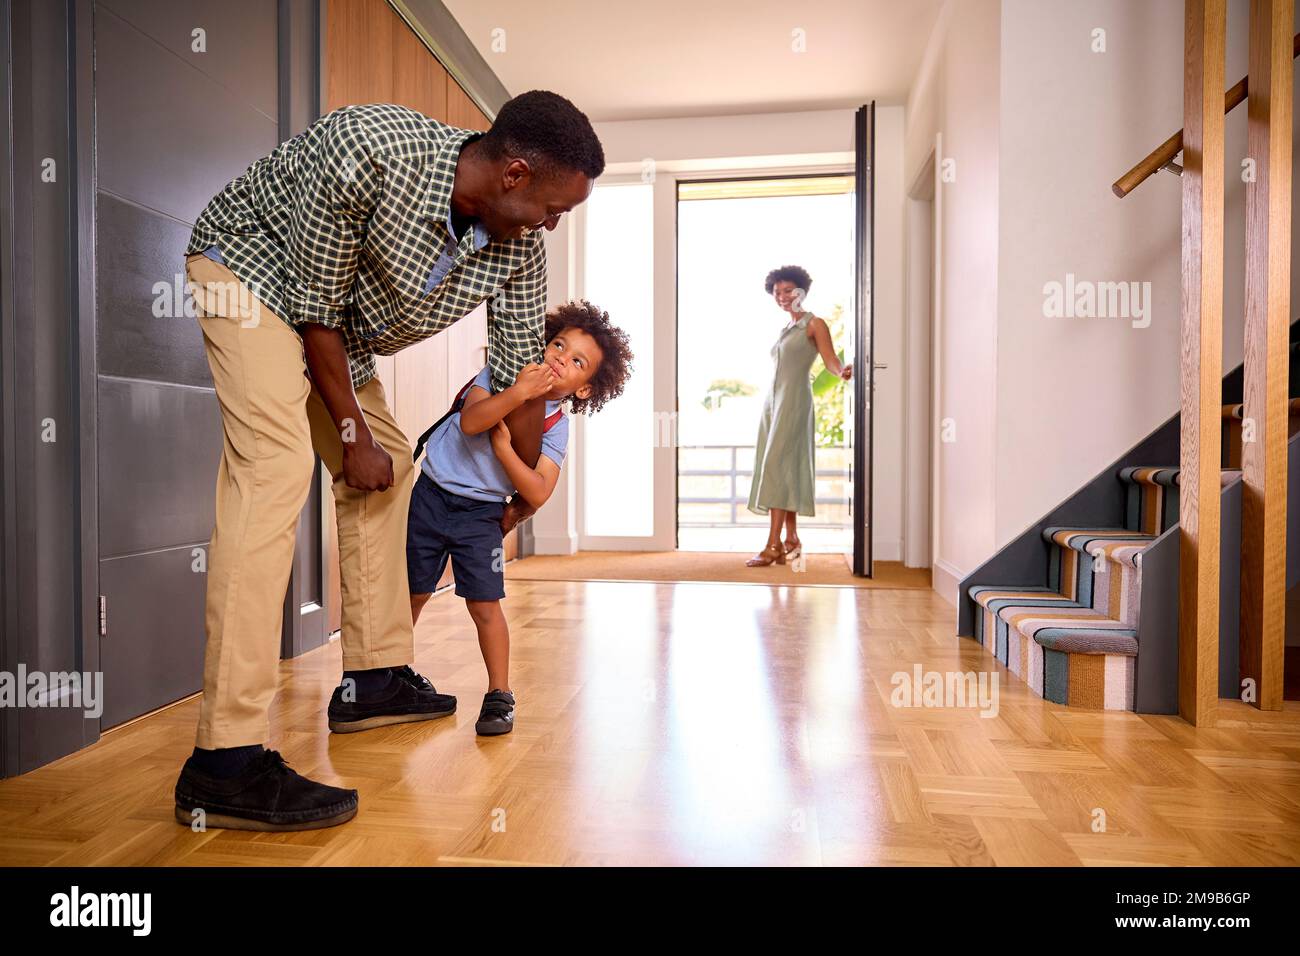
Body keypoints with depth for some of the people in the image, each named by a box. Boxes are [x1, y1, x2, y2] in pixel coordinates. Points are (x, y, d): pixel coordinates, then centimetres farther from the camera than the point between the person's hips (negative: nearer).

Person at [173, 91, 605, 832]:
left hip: (339, 324, 7)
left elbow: (521, 377, -6)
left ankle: (378, 677, 15)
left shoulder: (520, 248, -16)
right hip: (253, 268, -7)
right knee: (277, 467, -25)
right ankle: (226, 759, -26)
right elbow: (315, 308, -26)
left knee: (389, 467, 4)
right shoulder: (366, 152, -35)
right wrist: (353, 434, -18)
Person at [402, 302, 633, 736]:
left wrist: (503, 445, -25)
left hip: (481, 512, -1)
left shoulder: (556, 428, -8)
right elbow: (470, 420, -26)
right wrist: (519, 391, -35)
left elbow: (538, 494, -19)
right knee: (411, 594, 7)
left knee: (484, 604, -6)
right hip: (432, 493, 1)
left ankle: (499, 695, 12)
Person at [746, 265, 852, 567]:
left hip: (794, 401, -8)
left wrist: (842, 371, -34)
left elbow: (830, 359, -12)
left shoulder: (814, 324, 0)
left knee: (778, 466, -15)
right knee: (780, 468, 5)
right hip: (772, 400, 8)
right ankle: (791, 539, 11)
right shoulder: (784, 329, 22)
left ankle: (773, 545, -17)